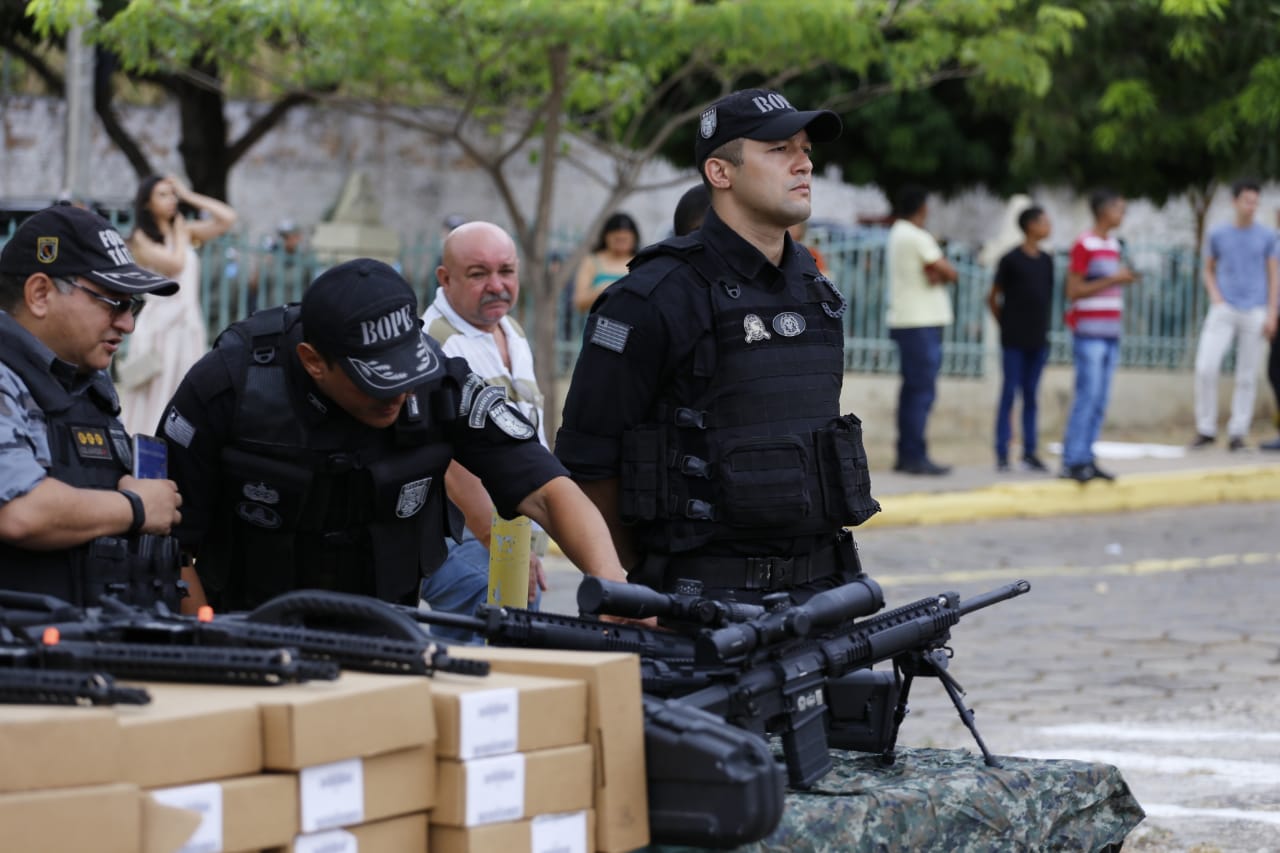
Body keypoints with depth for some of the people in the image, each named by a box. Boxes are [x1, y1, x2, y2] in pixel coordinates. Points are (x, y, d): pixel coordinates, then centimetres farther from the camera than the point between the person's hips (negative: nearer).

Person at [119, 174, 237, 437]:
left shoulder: (186, 230, 12)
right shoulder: (142, 239, -2)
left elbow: (228, 218, 5)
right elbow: (175, 263, -15)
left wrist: (189, 196, 5)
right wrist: (179, 233, 2)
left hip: (189, 325, 5)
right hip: (159, 326, -5)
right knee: (154, 399, -6)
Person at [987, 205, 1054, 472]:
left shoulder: (1046, 261, 9)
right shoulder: (1011, 260, -7)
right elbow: (993, 298, -1)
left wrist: (1043, 329, 10)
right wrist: (1006, 325, 0)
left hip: (1037, 340, 5)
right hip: (1014, 340, -5)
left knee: (1031, 396, 8)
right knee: (1009, 393, -3)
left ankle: (1029, 452, 12)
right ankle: (1002, 454, 0)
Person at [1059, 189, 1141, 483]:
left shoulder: (1113, 245, 17)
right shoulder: (1084, 245, -8)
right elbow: (1074, 291, -12)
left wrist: (1125, 280, 9)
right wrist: (1112, 280, -15)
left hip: (1110, 333, 8)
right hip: (1090, 334, -8)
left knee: (1100, 402, 5)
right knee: (1087, 398, -11)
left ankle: (1086, 460, 8)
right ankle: (1072, 462, -9)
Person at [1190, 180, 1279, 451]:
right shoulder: (1218, 235, 6)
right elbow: (1208, 270, 15)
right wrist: (1215, 297, -4)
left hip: (1254, 314, 0)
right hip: (1223, 311, 0)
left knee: (1247, 375, 0)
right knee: (1205, 367, -12)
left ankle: (1237, 434, 9)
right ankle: (1206, 429, 1)